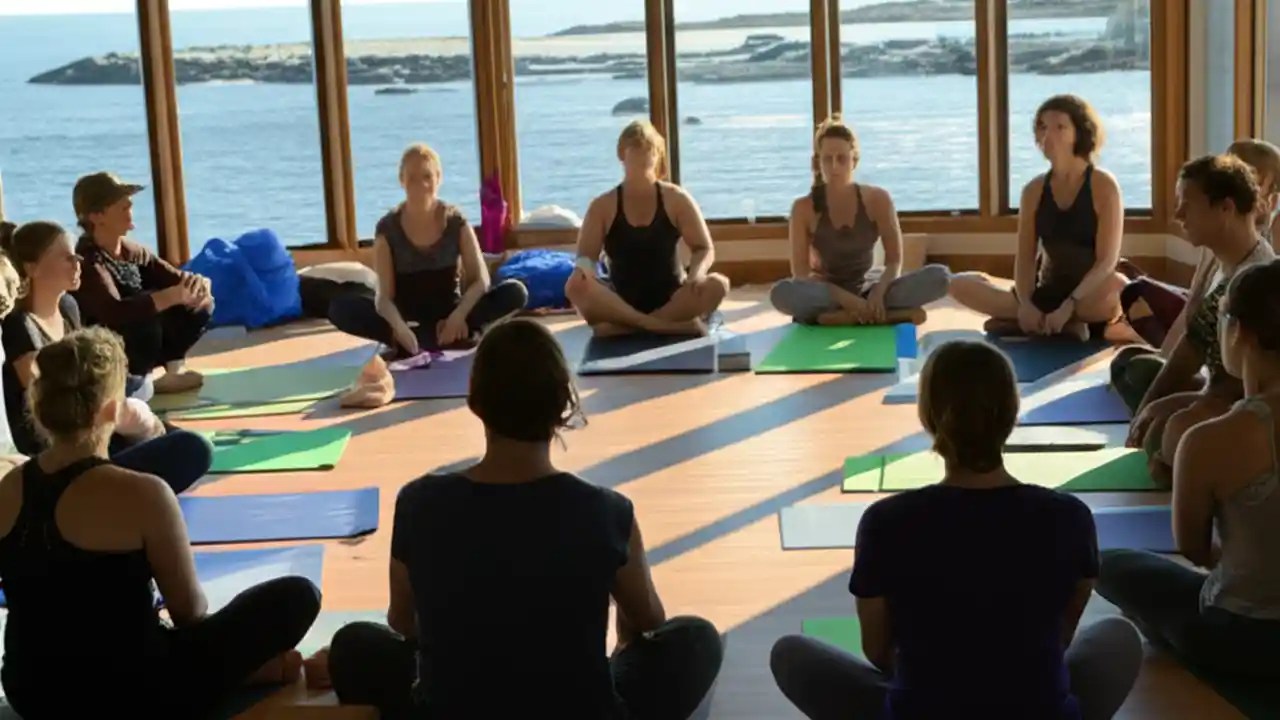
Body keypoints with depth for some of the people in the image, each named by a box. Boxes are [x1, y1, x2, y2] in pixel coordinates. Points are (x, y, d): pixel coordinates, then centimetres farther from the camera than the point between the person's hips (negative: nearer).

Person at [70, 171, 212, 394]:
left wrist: (197, 285, -23)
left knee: (200, 304, -3)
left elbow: (177, 279, 2)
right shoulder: (87, 262, -24)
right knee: (146, 315, -33)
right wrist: (173, 296, -43)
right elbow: (115, 313, -39)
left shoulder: (133, 252, 0)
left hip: (139, 346, 8)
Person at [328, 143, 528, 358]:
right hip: (406, 318, 0)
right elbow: (384, 295, -16)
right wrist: (400, 328, -39)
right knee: (339, 308, -29)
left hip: (448, 313, 0)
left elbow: (481, 280, -13)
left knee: (515, 292, -23)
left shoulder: (456, 221, -5)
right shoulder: (388, 228, -9)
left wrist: (458, 316, -33)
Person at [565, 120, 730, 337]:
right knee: (575, 286, -31)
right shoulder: (603, 206, 2)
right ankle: (675, 324, -36)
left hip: (671, 300, 1)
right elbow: (585, 258, -2)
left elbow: (705, 249, 2)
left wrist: (696, 273, -22)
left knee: (717, 285, -30)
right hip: (621, 303, 0)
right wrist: (584, 270, -28)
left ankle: (625, 326, -30)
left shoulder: (676, 199, 2)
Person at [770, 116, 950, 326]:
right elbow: (801, 272, -11)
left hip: (868, 290, 2)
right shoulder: (804, 208, -8)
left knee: (940, 276, -22)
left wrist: (878, 292, -26)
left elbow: (894, 261, -4)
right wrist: (844, 297, -26)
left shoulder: (877, 199, -4)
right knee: (781, 293, -38)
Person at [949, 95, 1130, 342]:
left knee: (1119, 287, -40)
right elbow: (1024, 258, 0)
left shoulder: (1103, 185, -6)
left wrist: (1068, 306, -28)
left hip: (1090, 298, -4)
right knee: (960, 284, -15)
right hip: (1047, 295, 4)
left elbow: (1107, 261, -15)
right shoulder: (1034, 190, 5)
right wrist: (1025, 304, -21)